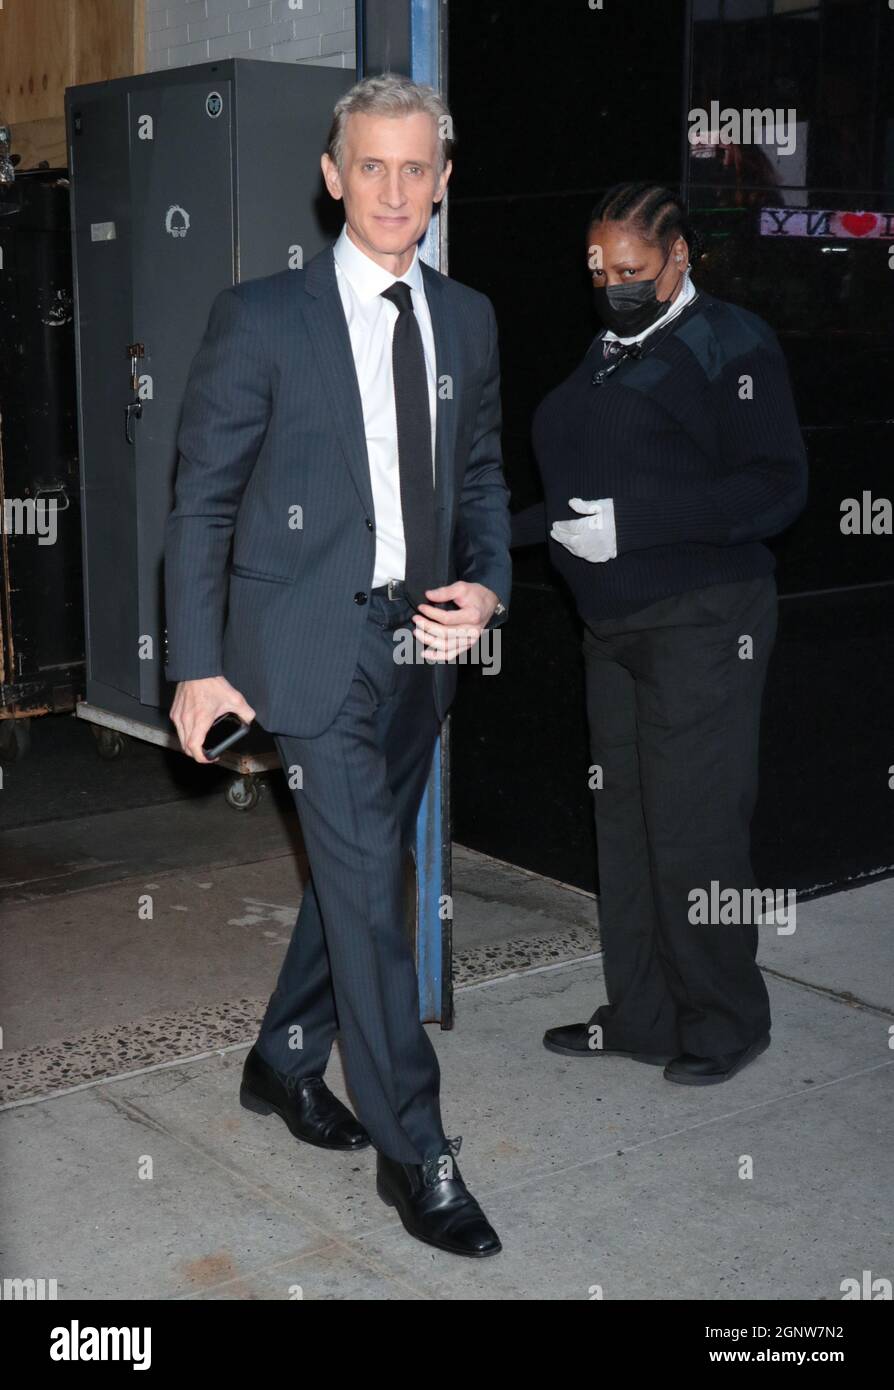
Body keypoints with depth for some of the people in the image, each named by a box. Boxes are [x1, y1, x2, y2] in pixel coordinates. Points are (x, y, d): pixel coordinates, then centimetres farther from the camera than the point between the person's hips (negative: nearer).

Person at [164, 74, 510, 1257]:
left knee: (358, 871, 16)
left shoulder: (467, 319, 8)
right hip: (313, 647, -6)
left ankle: (284, 1061, 38)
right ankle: (414, 1154, 8)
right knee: (369, 892, -5)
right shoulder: (261, 317, -7)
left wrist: (486, 589, -3)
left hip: (421, 644, 6)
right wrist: (198, 668, -9)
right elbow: (202, 501, -5)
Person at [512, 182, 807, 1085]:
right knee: (624, 824, 10)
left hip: (702, 621, -8)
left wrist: (628, 521, -21)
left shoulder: (730, 343, -5)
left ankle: (723, 1026, 10)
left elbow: (777, 487, -15)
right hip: (613, 627, 8)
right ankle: (639, 1016, 21)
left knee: (692, 831, -6)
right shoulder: (604, 355, 18)